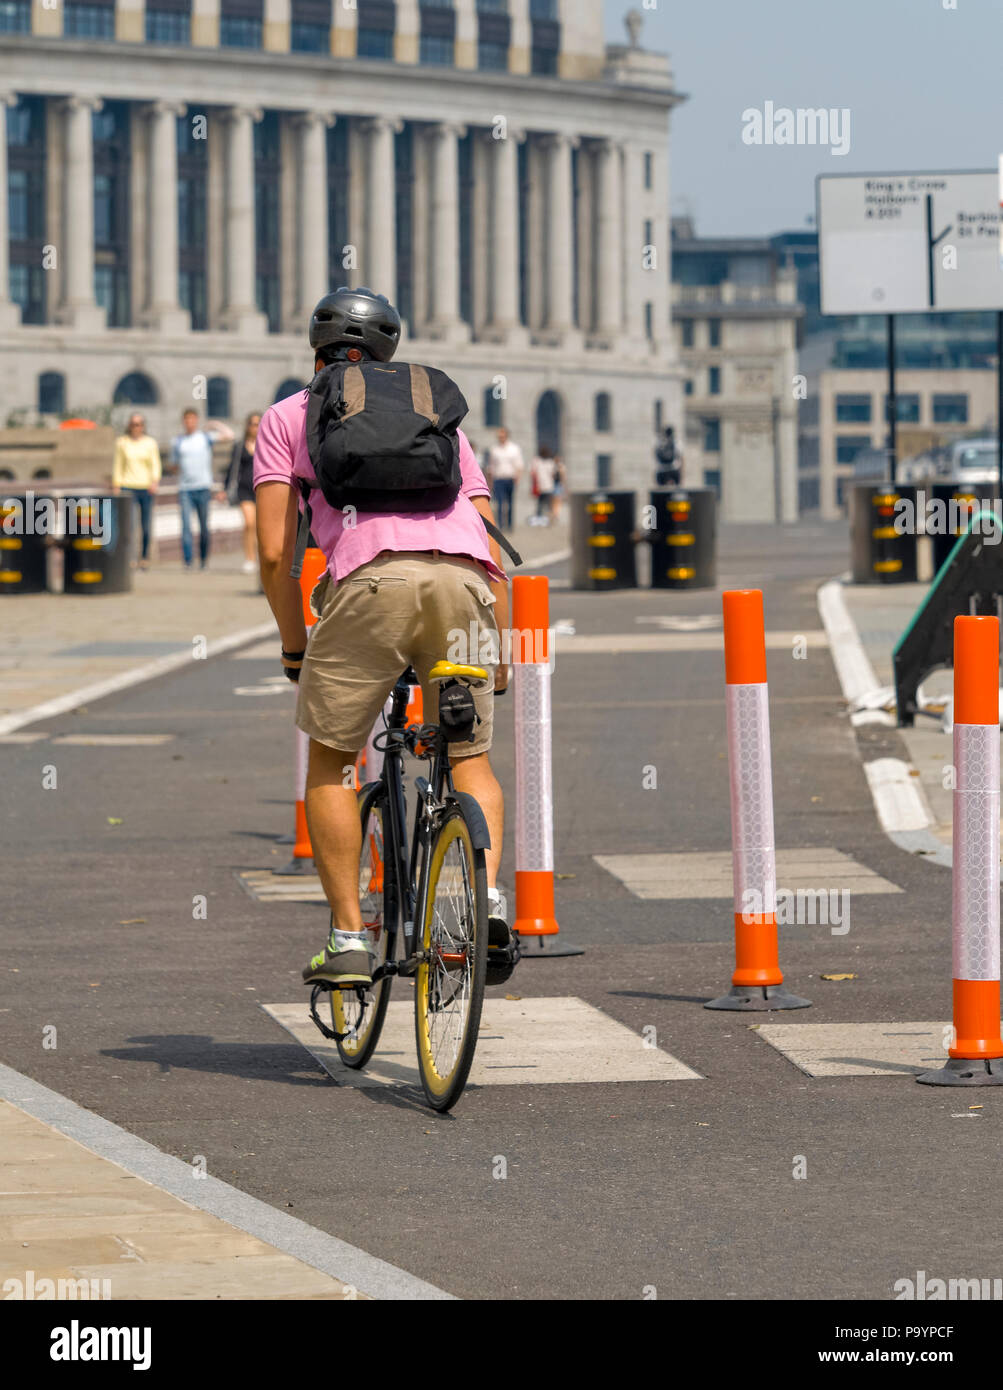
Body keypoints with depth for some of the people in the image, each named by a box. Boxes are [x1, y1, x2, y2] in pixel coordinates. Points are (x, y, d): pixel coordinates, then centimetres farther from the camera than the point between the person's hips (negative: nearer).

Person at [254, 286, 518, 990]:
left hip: (370, 580, -3)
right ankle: (488, 893, -4)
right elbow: (493, 550, 26)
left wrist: (296, 648, 23)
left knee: (331, 760, 16)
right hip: (462, 583, 3)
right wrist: (500, 654, 32)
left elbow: (275, 551, 12)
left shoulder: (288, 417, 24)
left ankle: (349, 939, 8)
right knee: (470, 758, 21)